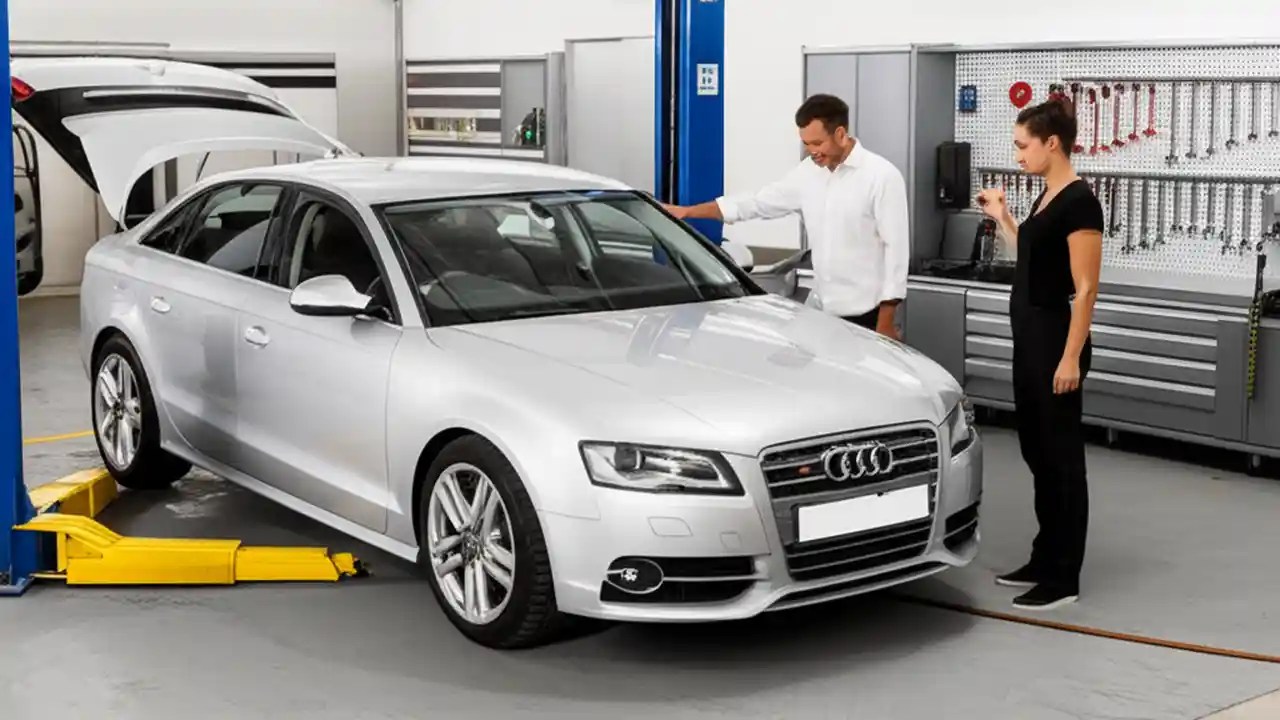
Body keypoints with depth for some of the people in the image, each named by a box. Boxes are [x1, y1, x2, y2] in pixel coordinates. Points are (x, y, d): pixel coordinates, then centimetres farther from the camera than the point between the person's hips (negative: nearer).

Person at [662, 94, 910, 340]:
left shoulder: (881, 176, -10)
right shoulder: (808, 173, 9)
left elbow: (896, 248, -12)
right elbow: (756, 202, 17)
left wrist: (885, 322, -15)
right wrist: (687, 211, 15)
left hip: (866, 315, -6)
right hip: (822, 311, 6)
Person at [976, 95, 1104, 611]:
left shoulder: (1079, 202, -17)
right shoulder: (1046, 197, 11)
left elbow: (1085, 289, -19)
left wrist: (1071, 358, -21)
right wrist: (1001, 217, 21)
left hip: (1055, 340, -10)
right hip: (1029, 338, 10)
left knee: (1062, 457, -2)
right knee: (1038, 453, 15)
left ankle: (1063, 579, 5)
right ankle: (1044, 560, 25)